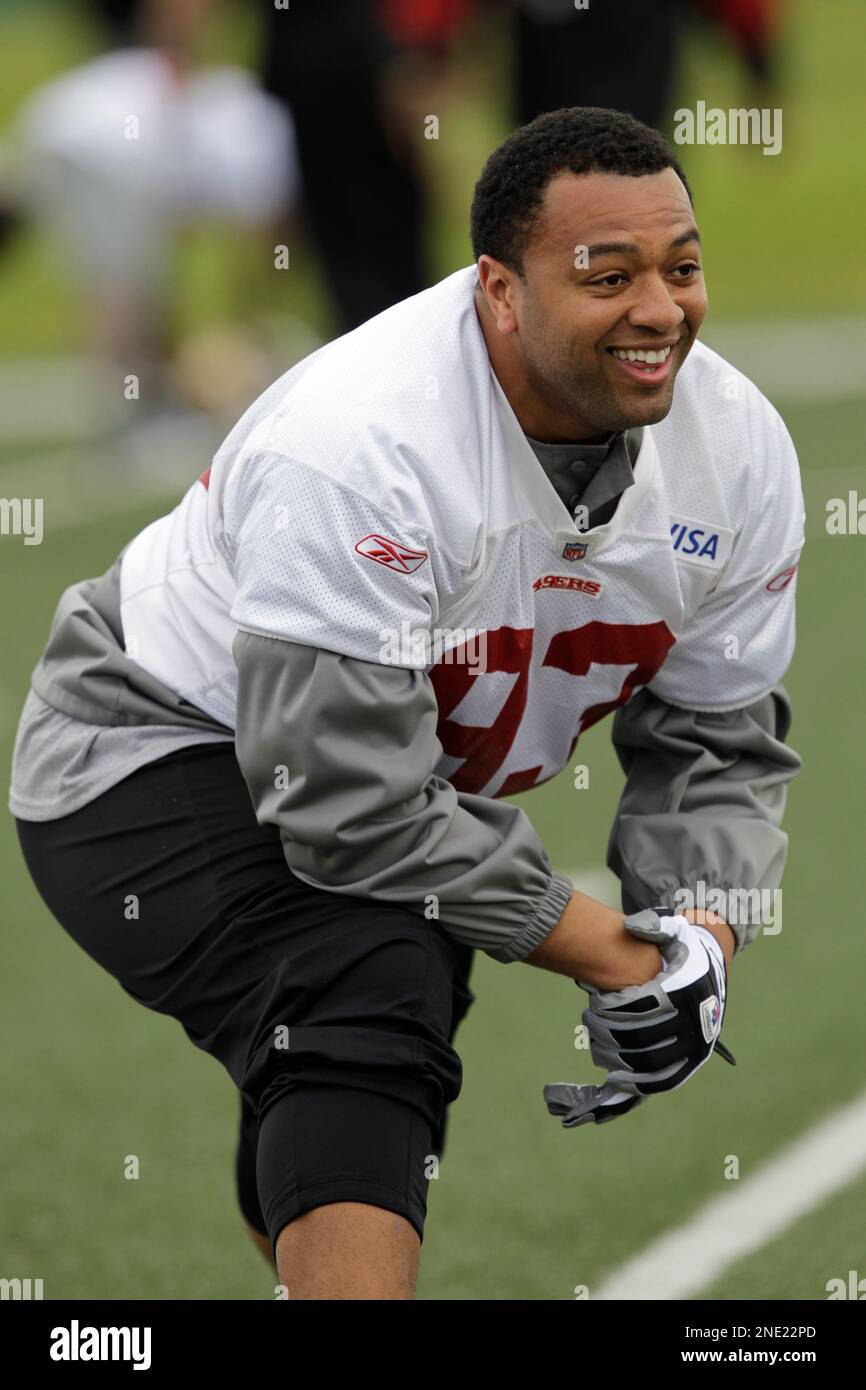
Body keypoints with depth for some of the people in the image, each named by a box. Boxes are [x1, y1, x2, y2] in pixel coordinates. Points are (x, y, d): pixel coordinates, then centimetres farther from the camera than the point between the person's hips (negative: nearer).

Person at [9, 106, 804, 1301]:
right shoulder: (359, 447, -36)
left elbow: (718, 742, -2)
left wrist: (694, 950, -22)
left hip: (416, 787, 8)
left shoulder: (739, 445, -13)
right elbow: (354, 808, -34)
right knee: (372, 992, -34)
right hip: (163, 758, -8)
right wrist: (616, 955, -29)